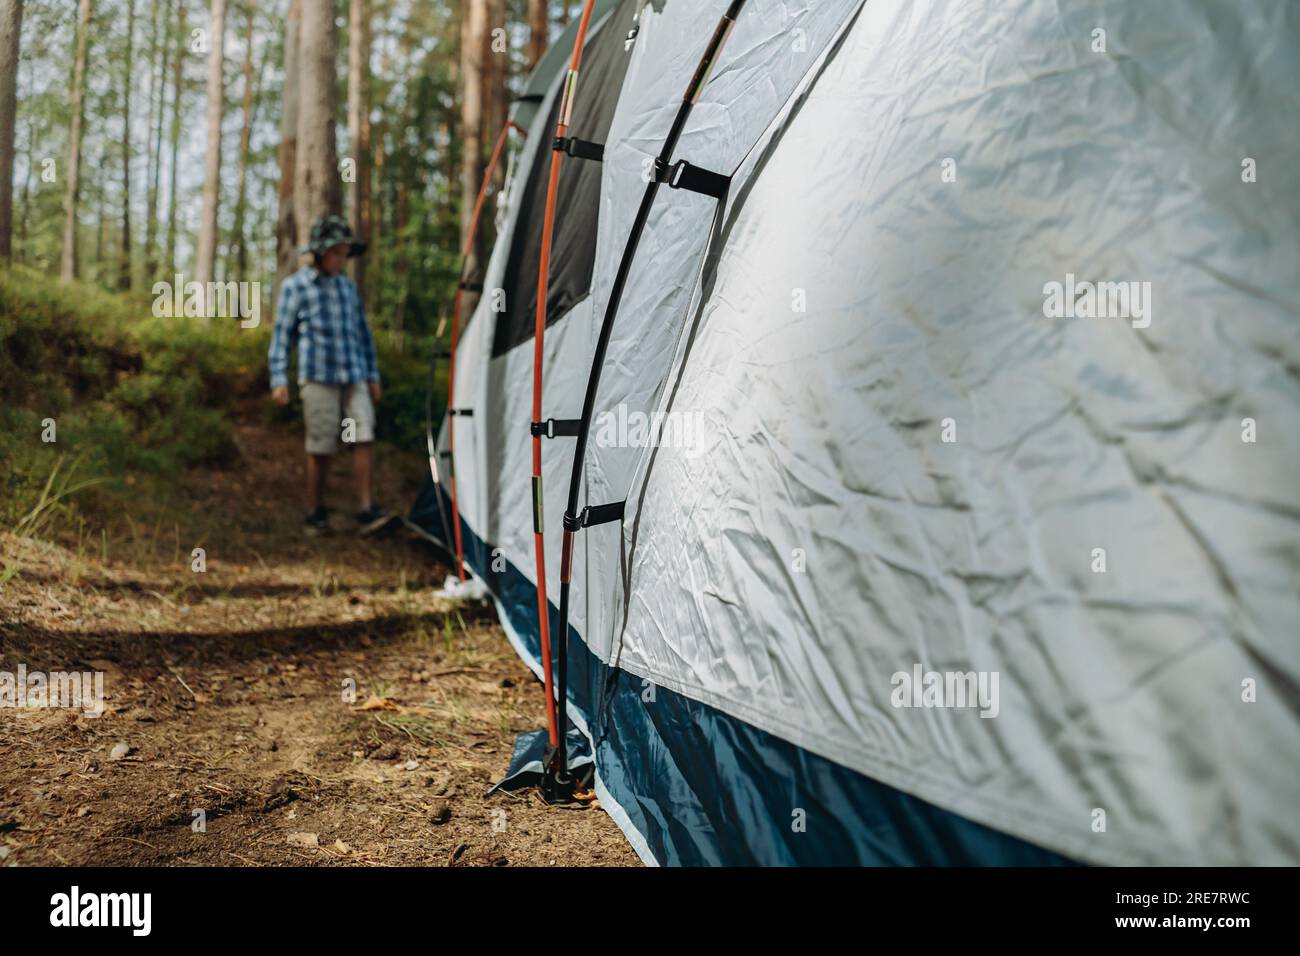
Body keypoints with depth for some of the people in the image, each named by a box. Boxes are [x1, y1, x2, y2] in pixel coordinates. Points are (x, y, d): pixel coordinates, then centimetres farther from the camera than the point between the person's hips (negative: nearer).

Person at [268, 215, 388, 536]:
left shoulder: (348, 286, 15)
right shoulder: (295, 286, 2)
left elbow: (363, 333, 20)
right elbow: (281, 335, 1)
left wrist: (372, 375, 19)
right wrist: (279, 379, -6)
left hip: (354, 378, 4)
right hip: (318, 378, -4)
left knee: (364, 439, -9)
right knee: (320, 448, -2)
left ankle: (366, 511, -10)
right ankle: (315, 513, 12)